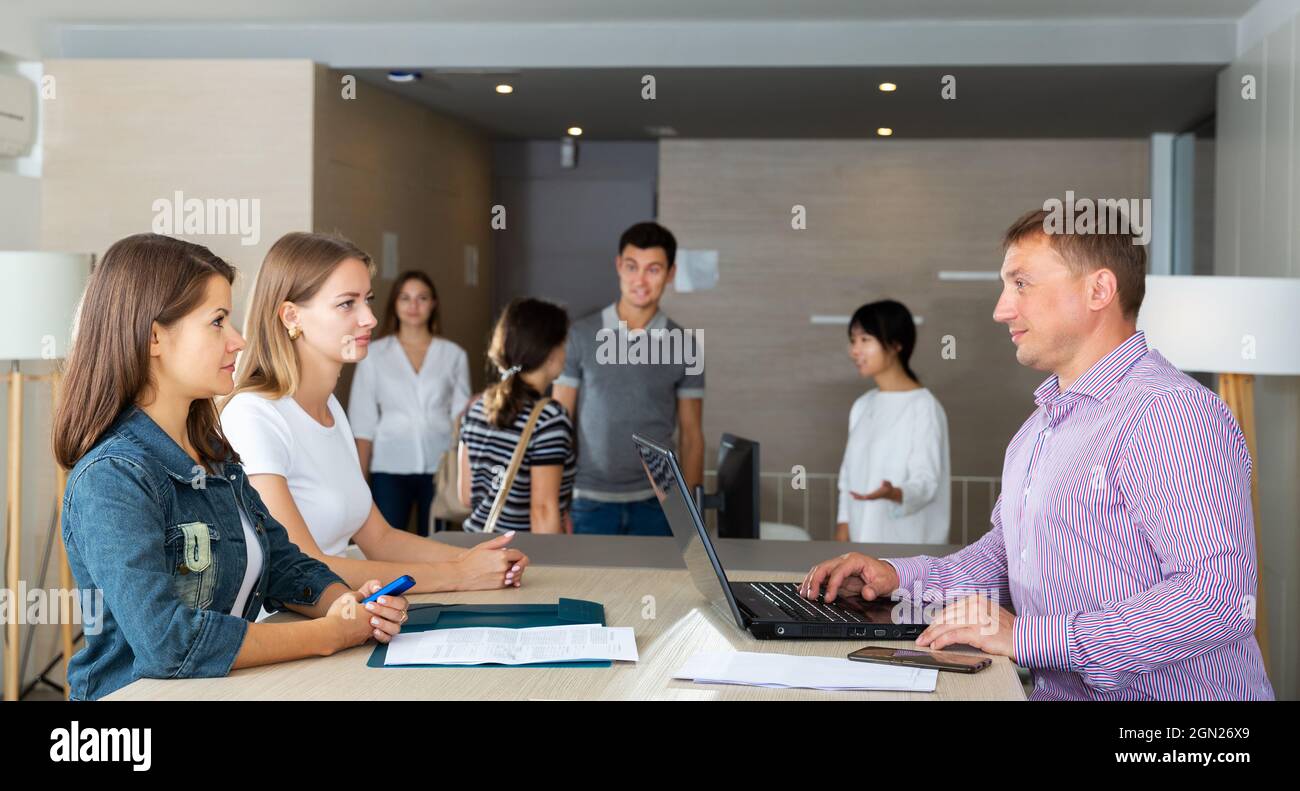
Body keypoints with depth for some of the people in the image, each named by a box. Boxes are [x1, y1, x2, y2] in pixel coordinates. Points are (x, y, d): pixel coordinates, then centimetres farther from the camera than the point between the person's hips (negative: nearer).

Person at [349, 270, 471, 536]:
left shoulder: (454, 355, 6)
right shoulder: (374, 354, 4)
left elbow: (461, 417, 7)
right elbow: (363, 422, 4)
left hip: (439, 467, 1)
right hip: (390, 468, -1)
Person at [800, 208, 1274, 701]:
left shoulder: (1175, 413, -14)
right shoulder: (1040, 424, 18)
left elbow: (1220, 600, -24)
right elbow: (1003, 557, 29)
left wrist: (1030, 636, -25)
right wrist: (897, 577, 11)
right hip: (1054, 692, 8)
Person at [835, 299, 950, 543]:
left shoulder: (924, 407, -13)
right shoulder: (862, 406, 11)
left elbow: (926, 481, -18)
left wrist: (893, 493, -38)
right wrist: (843, 525, 10)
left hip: (910, 543, -7)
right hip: (865, 539, 7)